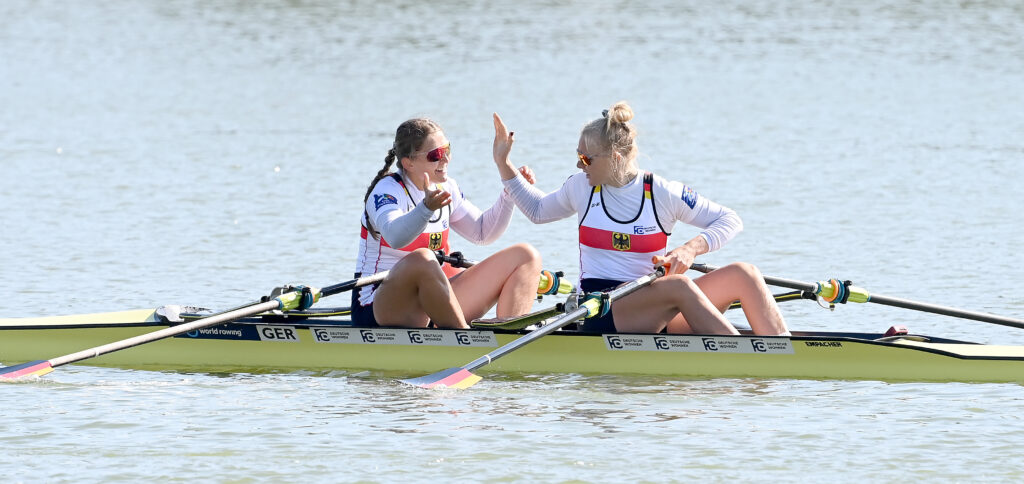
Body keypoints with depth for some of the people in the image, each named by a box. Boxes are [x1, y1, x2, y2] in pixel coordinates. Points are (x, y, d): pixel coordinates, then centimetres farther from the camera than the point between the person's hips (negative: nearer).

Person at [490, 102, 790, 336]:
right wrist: (503, 164, 23)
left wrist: (692, 248, -12)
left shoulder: (663, 194, 2)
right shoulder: (582, 187, 9)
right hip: (599, 317, -2)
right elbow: (538, 211, 29)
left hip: (656, 315, 2)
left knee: (741, 275, -21)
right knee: (677, 286, -34)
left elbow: (730, 221, 6)